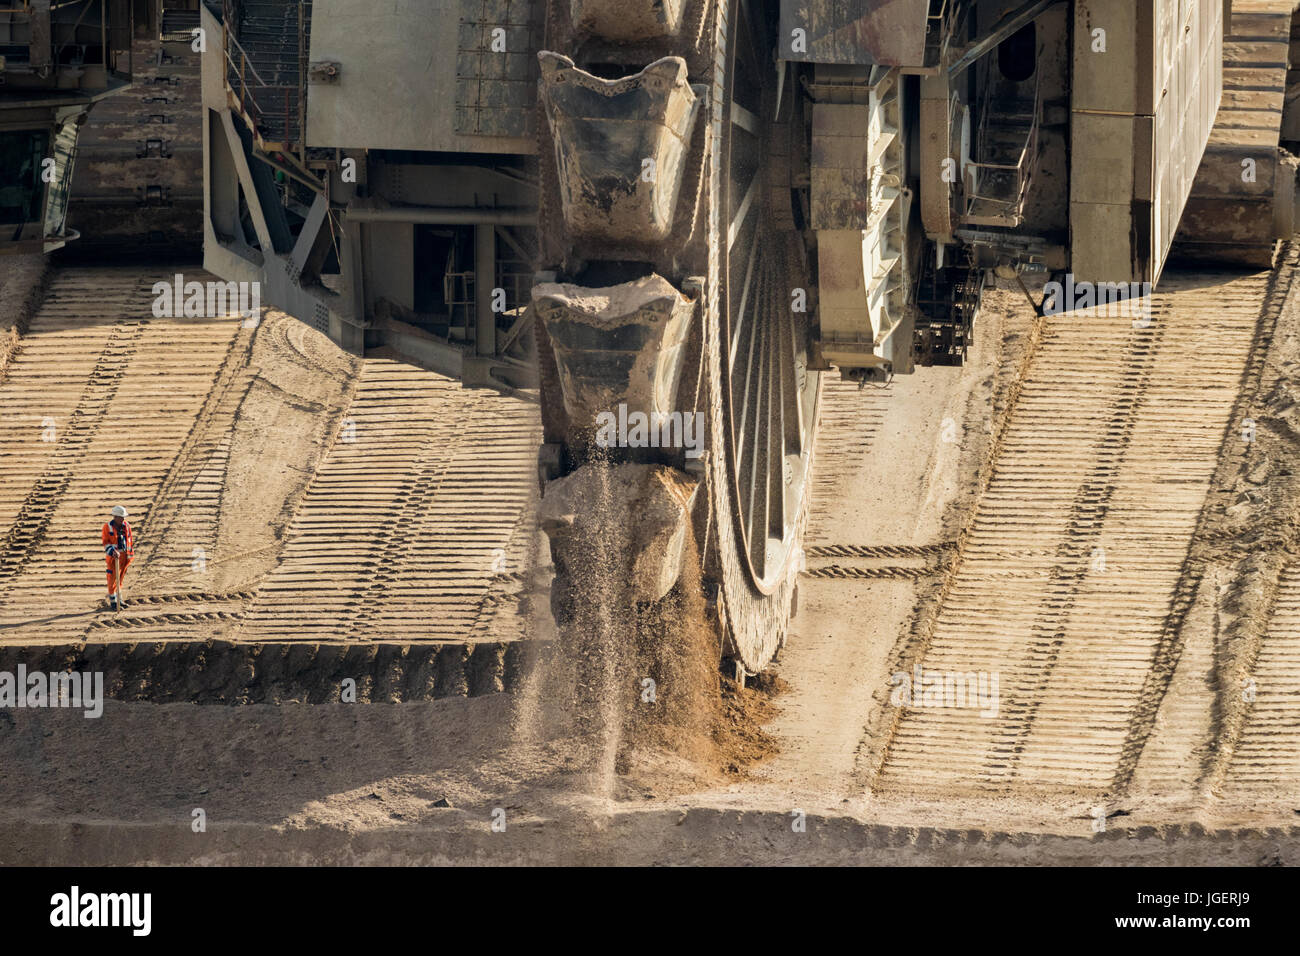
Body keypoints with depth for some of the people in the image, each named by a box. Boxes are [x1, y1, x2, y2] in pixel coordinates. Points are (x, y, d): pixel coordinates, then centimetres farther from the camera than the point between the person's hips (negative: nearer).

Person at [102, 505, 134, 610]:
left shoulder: (126, 526, 6)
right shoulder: (108, 527, -8)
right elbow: (106, 543, -11)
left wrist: (130, 555, 17)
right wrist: (113, 551, -27)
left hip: (124, 555, 5)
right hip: (114, 557, -5)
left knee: (120, 579, 12)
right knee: (113, 579, -5)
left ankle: (119, 600, 22)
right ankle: (113, 603, -1)